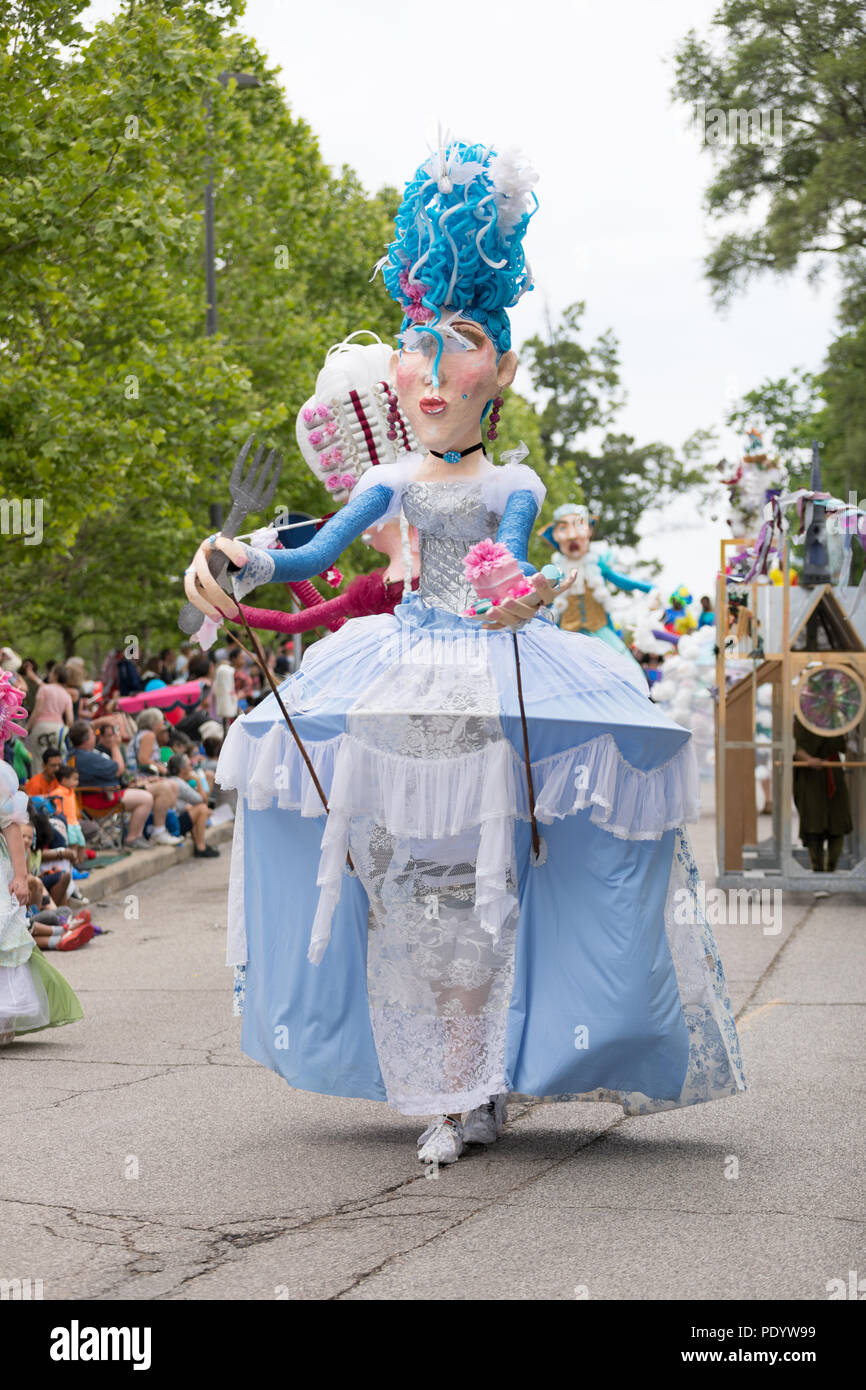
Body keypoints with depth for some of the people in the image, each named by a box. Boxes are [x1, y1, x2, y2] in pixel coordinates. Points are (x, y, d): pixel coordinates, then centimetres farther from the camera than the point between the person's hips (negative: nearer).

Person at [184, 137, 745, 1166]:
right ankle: (450, 1089, 8)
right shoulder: (393, 482, 9)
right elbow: (314, 557, 0)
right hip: (400, 680, 3)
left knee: (476, 878, -5)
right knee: (403, 875, 0)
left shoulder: (512, 484, 2)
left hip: (496, 686, -3)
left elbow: (514, 567, -16)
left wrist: (517, 595, -41)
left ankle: (472, 1088, 4)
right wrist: (243, 564, -20)